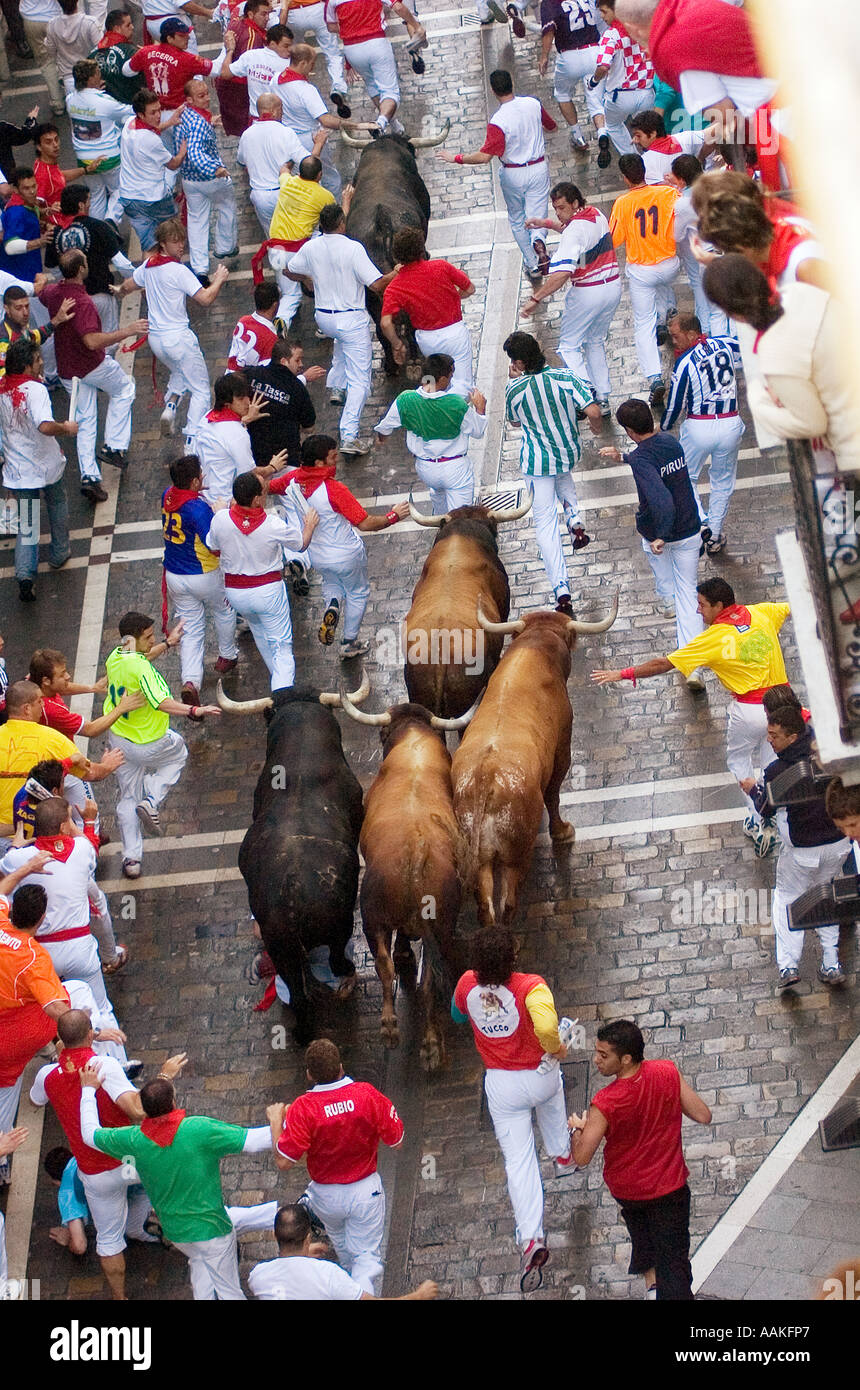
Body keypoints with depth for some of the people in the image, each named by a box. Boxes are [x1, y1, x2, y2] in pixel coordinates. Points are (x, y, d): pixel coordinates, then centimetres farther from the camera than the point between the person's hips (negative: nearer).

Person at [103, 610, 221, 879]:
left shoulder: (114, 658, -3)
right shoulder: (141, 668, -29)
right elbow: (161, 703, -38)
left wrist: (167, 644, 27)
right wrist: (195, 710, -40)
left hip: (118, 740, 7)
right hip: (148, 743, -6)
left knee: (128, 798, 19)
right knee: (178, 753, 28)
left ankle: (131, 859, 18)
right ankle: (151, 801, 11)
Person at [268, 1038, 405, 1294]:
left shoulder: (303, 1108, -24)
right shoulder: (367, 1095, -20)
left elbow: (283, 1161, -21)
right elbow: (396, 1141, -10)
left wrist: (276, 1121, -7)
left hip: (327, 1195, 1)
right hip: (365, 1191, -1)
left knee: (343, 1248, 30)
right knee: (367, 1256, 11)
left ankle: (353, 1284, 55)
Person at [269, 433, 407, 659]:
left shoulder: (292, 480, -17)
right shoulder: (333, 490, -33)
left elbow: (266, 487, 4)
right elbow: (365, 523, -30)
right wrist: (393, 516, -19)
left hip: (316, 554, 5)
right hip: (346, 554, -5)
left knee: (331, 583, 35)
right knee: (357, 593, 22)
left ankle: (332, 605, 5)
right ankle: (350, 643, 31)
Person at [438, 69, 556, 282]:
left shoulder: (498, 121, -25)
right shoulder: (533, 104, -10)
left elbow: (484, 156, -29)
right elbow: (552, 126, 8)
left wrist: (455, 158, -17)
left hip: (512, 174, -3)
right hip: (538, 168, 3)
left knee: (517, 220, 18)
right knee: (535, 215, 7)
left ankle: (532, 265, 22)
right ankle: (538, 239, -27)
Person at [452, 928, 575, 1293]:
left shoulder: (467, 985, -13)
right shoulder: (531, 987, -28)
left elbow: (457, 1016, 8)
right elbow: (546, 1028, -43)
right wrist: (556, 1048, -23)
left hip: (501, 1083, 1)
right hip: (540, 1074, -1)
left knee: (518, 1162, 4)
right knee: (551, 1104, 37)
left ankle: (531, 1238, -7)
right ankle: (561, 1154, 64)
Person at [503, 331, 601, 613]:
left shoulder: (515, 390, -16)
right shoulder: (564, 377, -17)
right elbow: (593, 412, -21)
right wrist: (595, 426, 3)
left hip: (537, 461, -2)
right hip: (569, 453, 2)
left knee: (546, 522, 3)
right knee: (562, 476, 40)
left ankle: (561, 590, -8)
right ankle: (574, 519, 15)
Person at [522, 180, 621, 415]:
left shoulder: (574, 231, -24)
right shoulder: (596, 214, 4)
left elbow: (561, 274, -35)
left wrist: (535, 299, -32)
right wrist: (548, 224, 28)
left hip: (587, 293, -9)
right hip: (613, 286, 9)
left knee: (569, 345, 5)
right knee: (596, 342, 22)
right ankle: (603, 397, 21)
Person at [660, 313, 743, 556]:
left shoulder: (684, 363, -13)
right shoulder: (728, 345, -1)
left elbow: (675, 404, -5)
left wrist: (662, 428, 12)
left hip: (698, 427, -4)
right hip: (731, 424, 4)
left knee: (685, 477, 17)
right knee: (723, 482, 20)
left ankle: (700, 521, -3)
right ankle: (715, 537, 25)